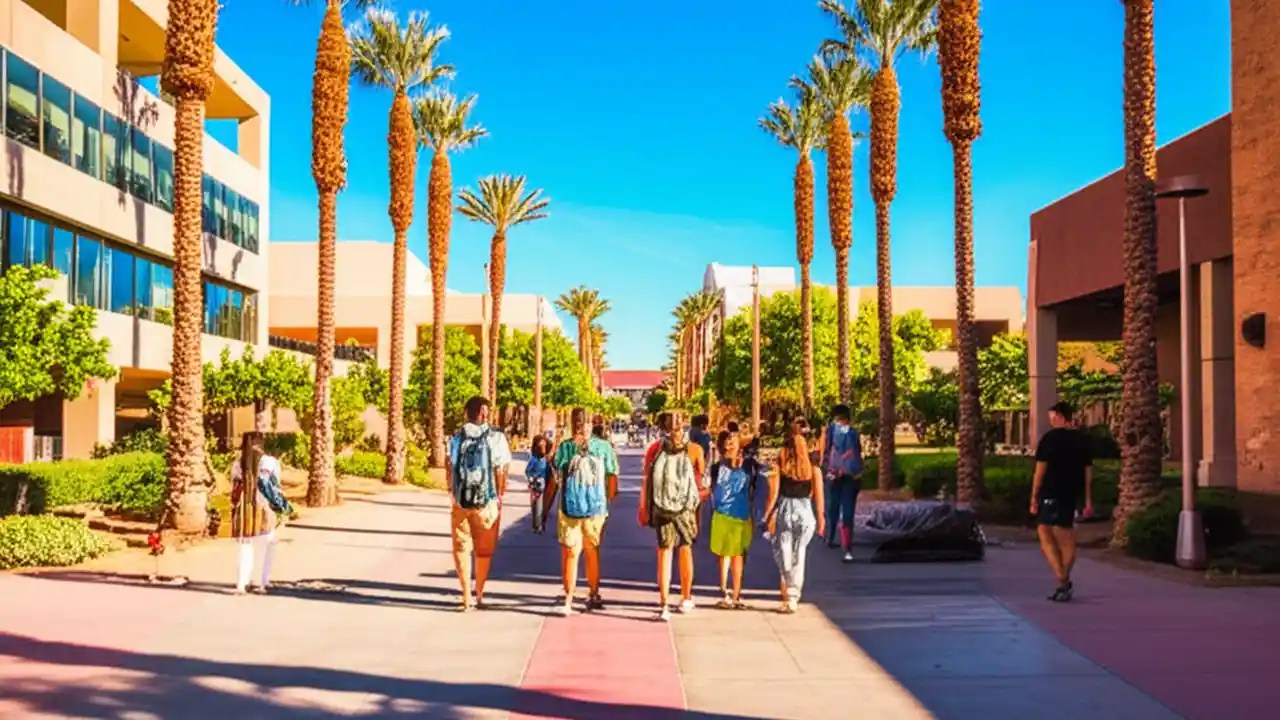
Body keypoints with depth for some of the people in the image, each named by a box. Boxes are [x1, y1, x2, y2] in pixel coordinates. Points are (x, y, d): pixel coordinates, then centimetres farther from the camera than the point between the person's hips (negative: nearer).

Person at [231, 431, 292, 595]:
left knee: (245, 551, 10)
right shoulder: (269, 462, -3)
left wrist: (235, 514, 16)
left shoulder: (238, 465, 5)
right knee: (268, 547, 15)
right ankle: (264, 582, 9)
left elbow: (235, 492, 8)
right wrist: (283, 506, 6)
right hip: (264, 511, -2)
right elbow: (274, 488, -5)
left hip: (243, 513, 2)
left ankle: (241, 585, -1)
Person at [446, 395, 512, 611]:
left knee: (462, 548, 10)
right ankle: (479, 595, 23)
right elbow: (501, 471, -6)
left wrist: (452, 492, 11)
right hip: (487, 501, -1)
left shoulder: (456, 437, -1)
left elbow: (449, 468, -1)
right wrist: (500, 497, 6)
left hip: (460, 501, 1)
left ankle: (467, 597, 5)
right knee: (484, 550, 14)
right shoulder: (496, 437, -6)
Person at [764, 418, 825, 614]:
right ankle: (793, 597, 14)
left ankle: (789, 596, 2)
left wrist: (769, 516, -1)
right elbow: (818, 495, 0)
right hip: (805, 510, 1)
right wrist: (820, 517, 7)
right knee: (799, 555, 11)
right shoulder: (813, 467, 2)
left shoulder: (780, 465, -2)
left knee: (783, 554, 8)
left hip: (784, 510, -1)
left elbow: (773, 492, -5)